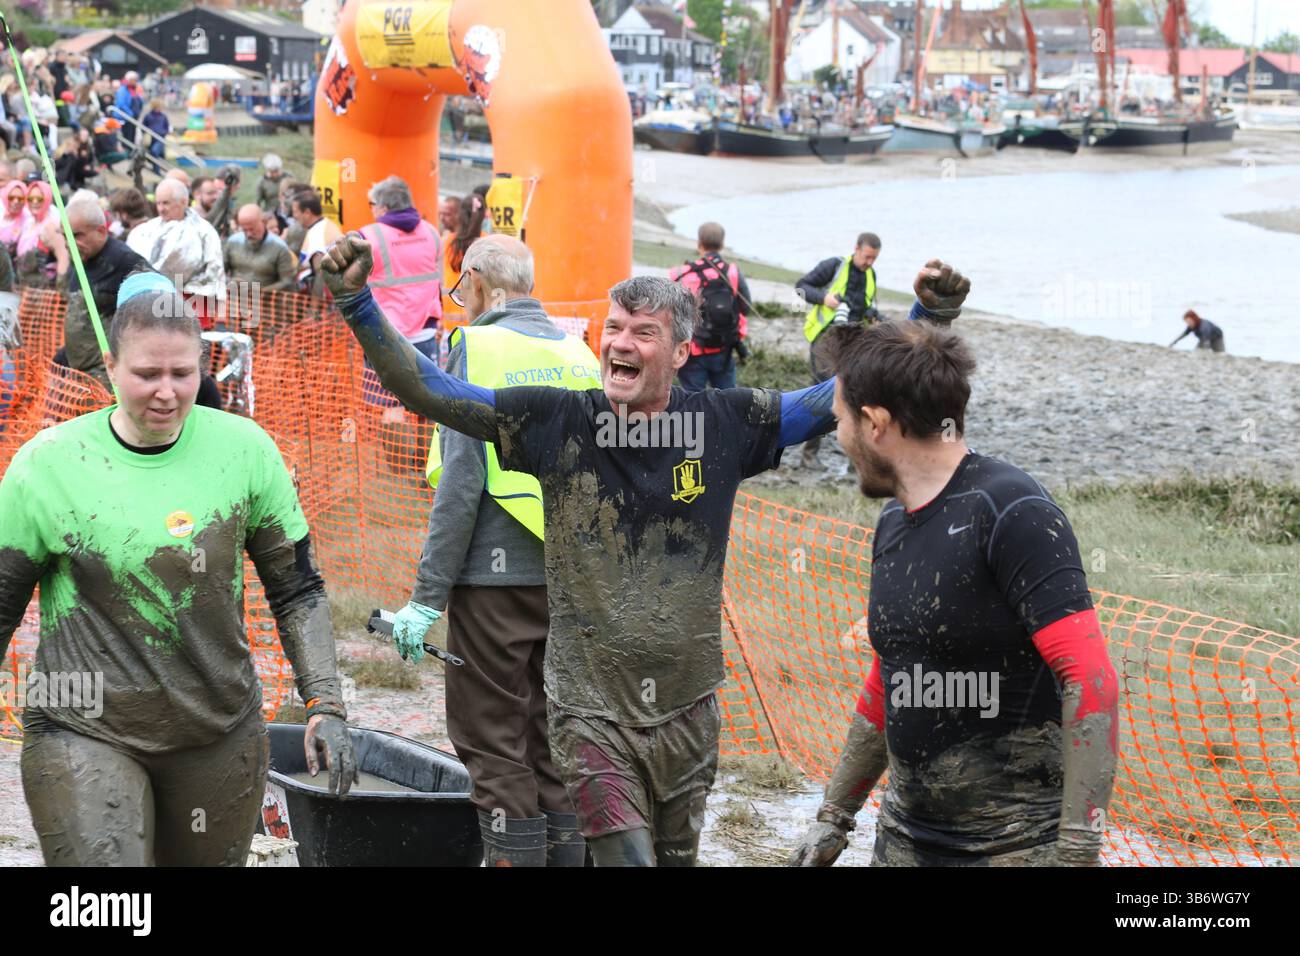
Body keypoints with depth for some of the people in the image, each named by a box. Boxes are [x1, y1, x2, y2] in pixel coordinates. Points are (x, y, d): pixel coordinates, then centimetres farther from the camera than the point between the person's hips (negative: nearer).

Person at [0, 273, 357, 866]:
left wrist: (325, 706, -2)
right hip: (85, 734, -3)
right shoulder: (48, 465, -6)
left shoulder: (243, 449, -1)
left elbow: (297, 590, 7)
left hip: (222, 733, 3)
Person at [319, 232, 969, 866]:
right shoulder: (557, 421, -6)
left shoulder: (723, 424, -2)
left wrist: (929, 316, -7)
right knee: (627, 858, -12)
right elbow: (426, 390, -8)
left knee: (677, 857, 17)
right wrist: (356, 302, -19)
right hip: (591, 713, -3)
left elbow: (841, 399, 3)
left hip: (686, 707, 3)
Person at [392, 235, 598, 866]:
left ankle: (514, 854, -1)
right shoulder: (579, 353, 10)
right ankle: (565, 853, 17)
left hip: (495, 579, -6)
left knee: (492, 743, 1)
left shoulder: (476, 347, -8)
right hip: (570, 579, 6)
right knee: (555, 741, 14)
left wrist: (427, 596, -11)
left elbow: (462, 483, -14)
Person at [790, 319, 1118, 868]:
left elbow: (1091, 682, -21)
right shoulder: (893, 525, 9)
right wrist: (835, 816, 21)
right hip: (906, 836, 7)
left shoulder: (1011, 514, -15)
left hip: (1017, 844, -7)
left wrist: (1078, 851, -25)